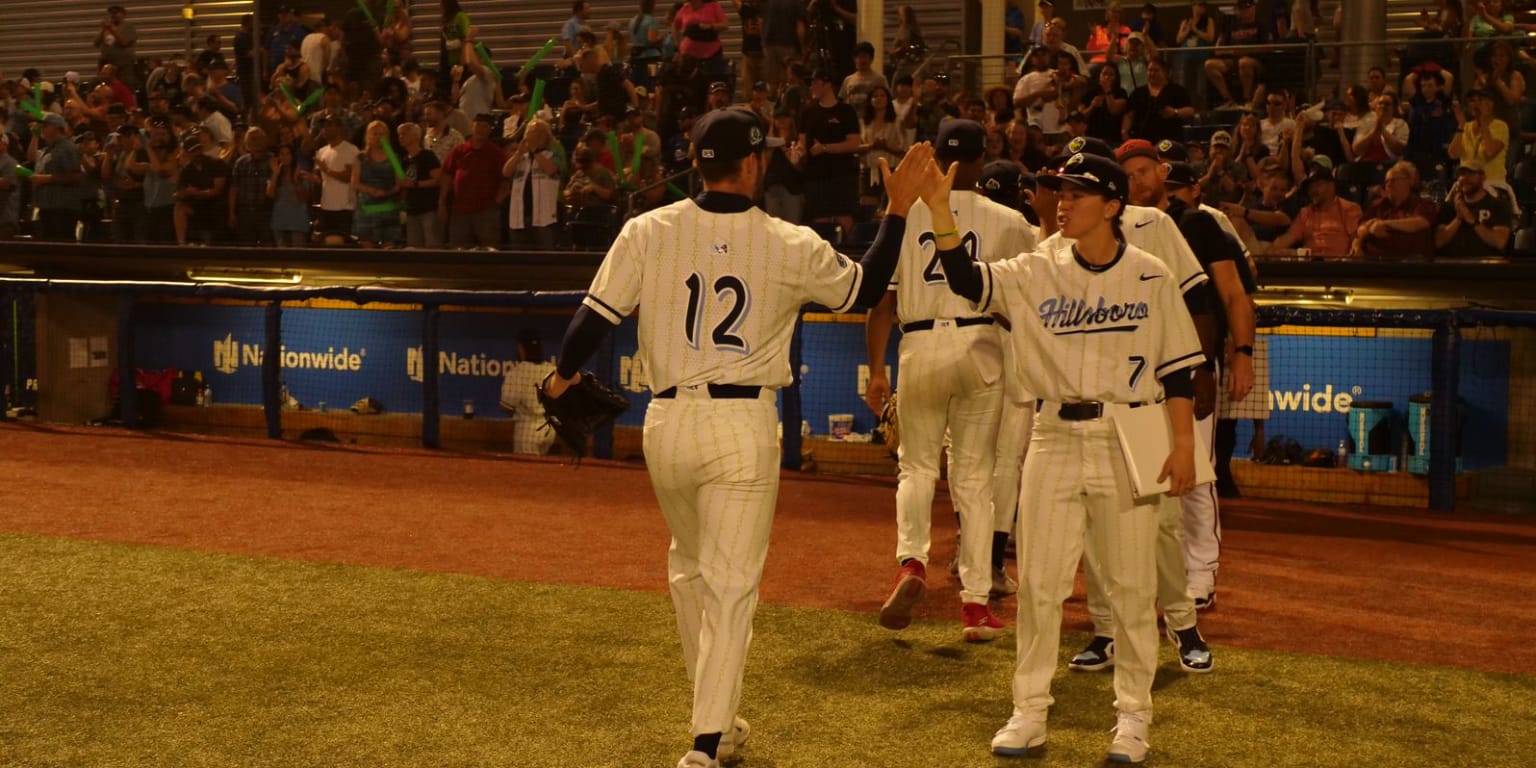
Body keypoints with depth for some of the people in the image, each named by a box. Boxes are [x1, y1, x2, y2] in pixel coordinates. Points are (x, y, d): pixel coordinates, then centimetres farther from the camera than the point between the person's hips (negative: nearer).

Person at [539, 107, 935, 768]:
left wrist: (564, 373, 19)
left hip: (667, 423, 2)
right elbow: (865, 288, 10)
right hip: (744, 428, -2)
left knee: (689, 568, 22)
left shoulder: (648, 231, -4)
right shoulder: (791, 246, -5)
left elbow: (597, 317, 0)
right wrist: (899, 208, 17)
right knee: (730, 584, 3)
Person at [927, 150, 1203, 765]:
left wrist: (1183, 446, -4)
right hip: (1055, 439, 2)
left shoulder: (1150, 277, -1)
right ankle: (1029, 713, 15)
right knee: (1038, 580, 4)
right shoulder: (1036, 274, 3)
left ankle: (1133, 714, 17)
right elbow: (965, 280, -12)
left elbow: (1176, 368, 1)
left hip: (1127, 440, -2)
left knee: (1131, 582, 4)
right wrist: (939, 209, -24)